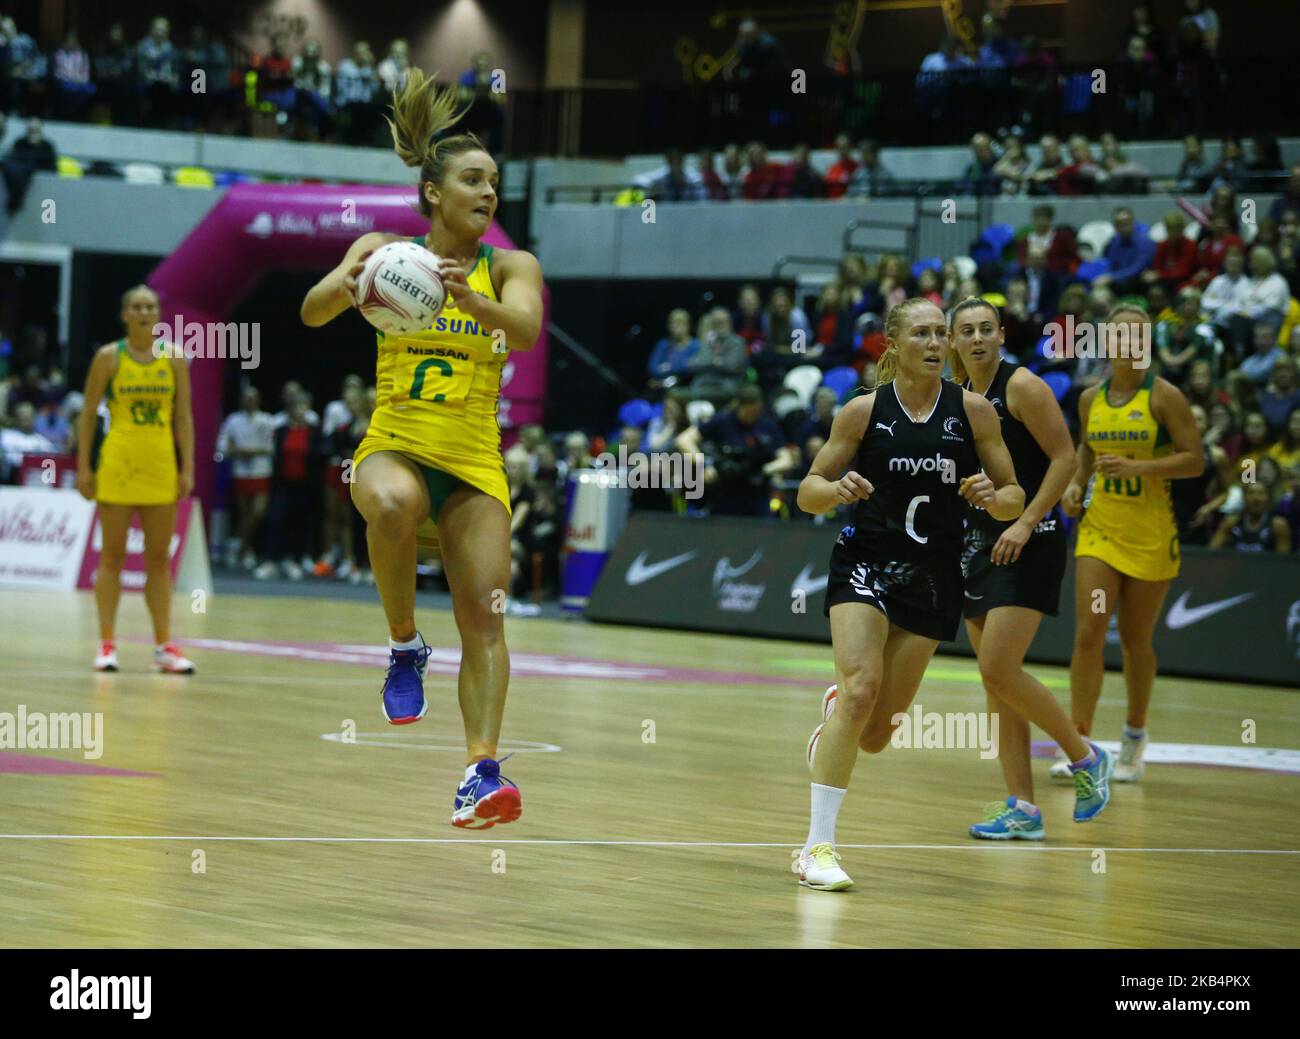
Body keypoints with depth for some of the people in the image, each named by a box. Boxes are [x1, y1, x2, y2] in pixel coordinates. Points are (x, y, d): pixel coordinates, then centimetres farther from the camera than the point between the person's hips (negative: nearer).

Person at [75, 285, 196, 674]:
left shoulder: (174, 357, 5)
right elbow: (88, 414, 1)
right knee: (112, 555, 0)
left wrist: (187, 469, -1)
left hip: (161, 466, 2)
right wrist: (83, 467, -5)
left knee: (159, 558, 5)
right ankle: (107, 644, 3)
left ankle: (164, 645, 7)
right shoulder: (108, 357, -1)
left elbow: (183, 416, 5)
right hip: (118, 463, -2)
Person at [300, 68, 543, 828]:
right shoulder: (384, 251, 2)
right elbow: (314, 312, -12)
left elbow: (526, 329, -20)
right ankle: (405, 646, -14)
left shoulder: (510, 267, 1)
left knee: (483, 616, -10)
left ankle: (483, 772, -12)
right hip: (394, 443, -1)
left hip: (475, 459, 1)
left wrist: (471, 300, -40)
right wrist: (347, 283, -36)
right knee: (393, 504, -36)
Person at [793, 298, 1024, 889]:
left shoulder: (972, 410, -1)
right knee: (861, 690, -25)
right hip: (866, 564, -2)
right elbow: (809, 492, 1)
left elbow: (1014, 498, 4)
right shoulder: (864, 411, -4)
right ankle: (818, 846, -19)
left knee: (874, 736, 4)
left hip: (934, 582, 2)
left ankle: (835, 716, 44)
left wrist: (993, 497, -19)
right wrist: (838, 489, -22)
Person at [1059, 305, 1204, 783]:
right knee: (1089, 632, -10)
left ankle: (1134, 738, 26)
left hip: (1151, 533, -3)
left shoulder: (1164, 396, -7)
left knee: (1136, 640, 6)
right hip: (1099, 527, 3)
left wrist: (1137, 467, -21)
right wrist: (1076, 484, 4)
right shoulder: (1090, 399, 5)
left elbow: (1195, 459, -10)